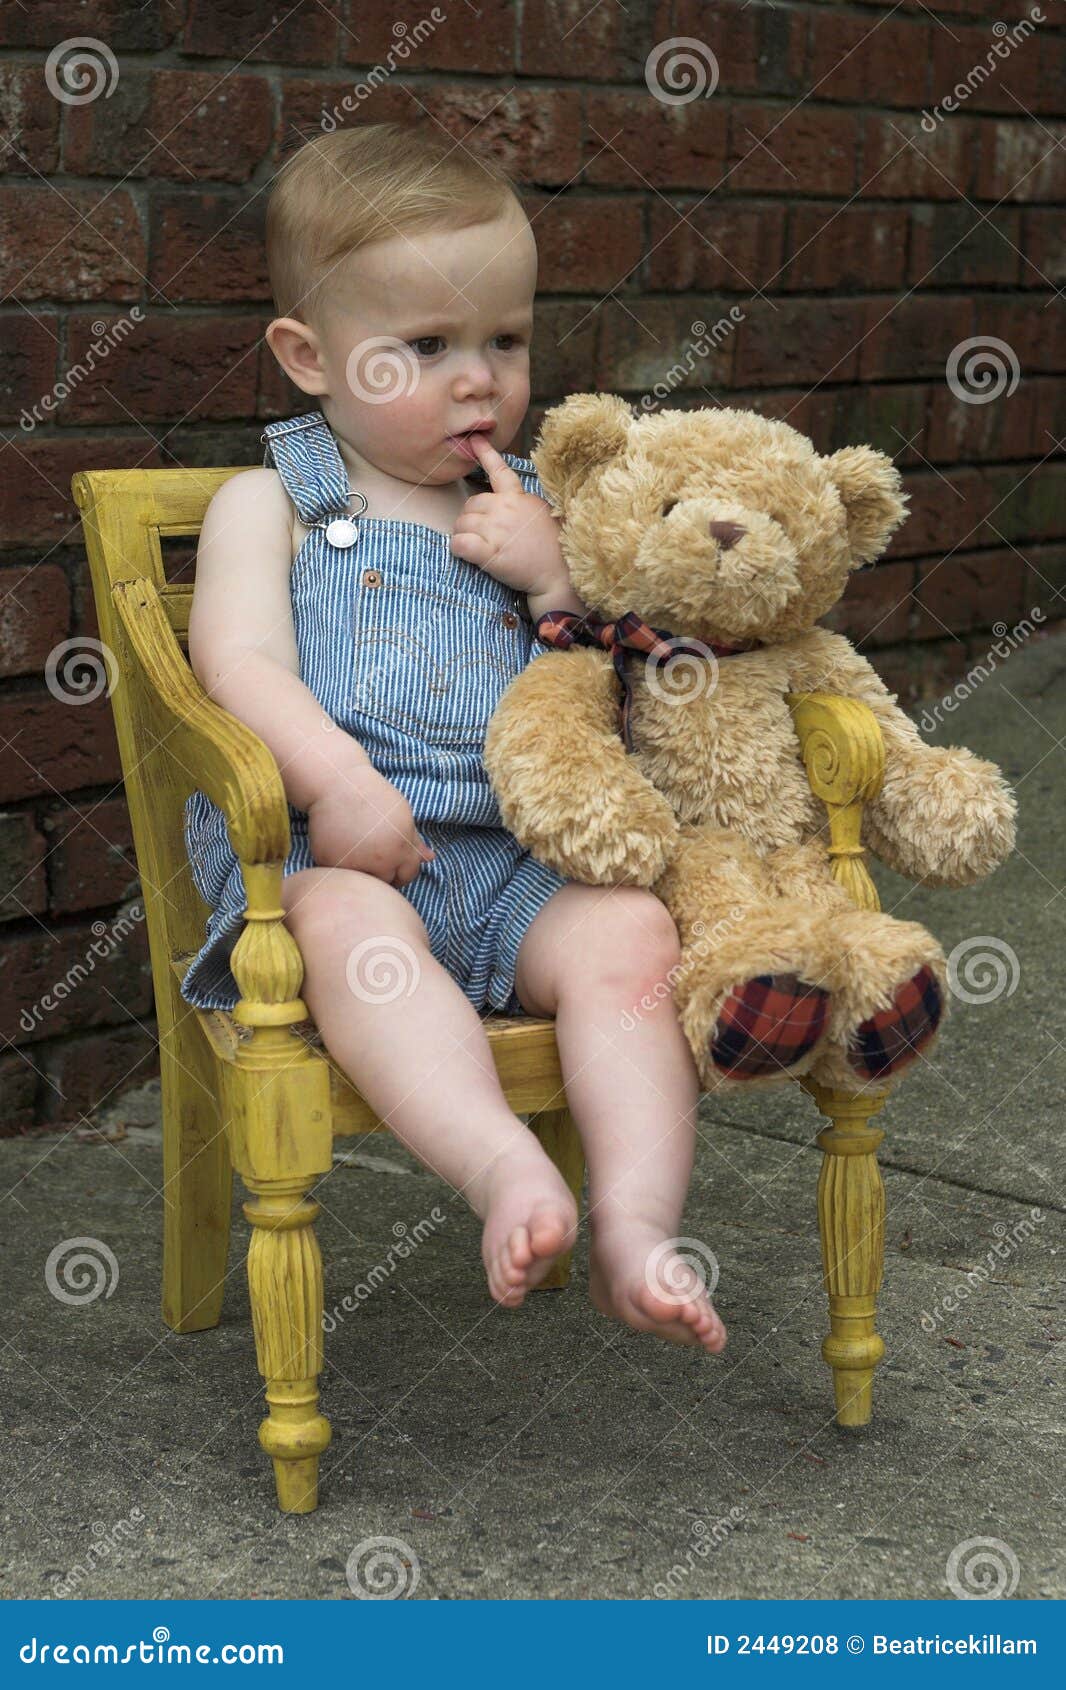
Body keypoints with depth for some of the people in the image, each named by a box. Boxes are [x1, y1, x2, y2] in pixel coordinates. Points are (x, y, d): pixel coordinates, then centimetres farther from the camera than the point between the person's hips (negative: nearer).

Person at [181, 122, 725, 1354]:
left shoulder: (528, 510, 22)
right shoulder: (269, 503, 12)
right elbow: (240, 664, -5)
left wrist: (559, 576, 0)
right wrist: (338, 780, -23)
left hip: (522, 856, 3)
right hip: (333, 849, -3)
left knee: (629, 932, -27)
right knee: (354, 929, -37)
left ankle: (635, 1228, -34)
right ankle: (508, 1174, -52)